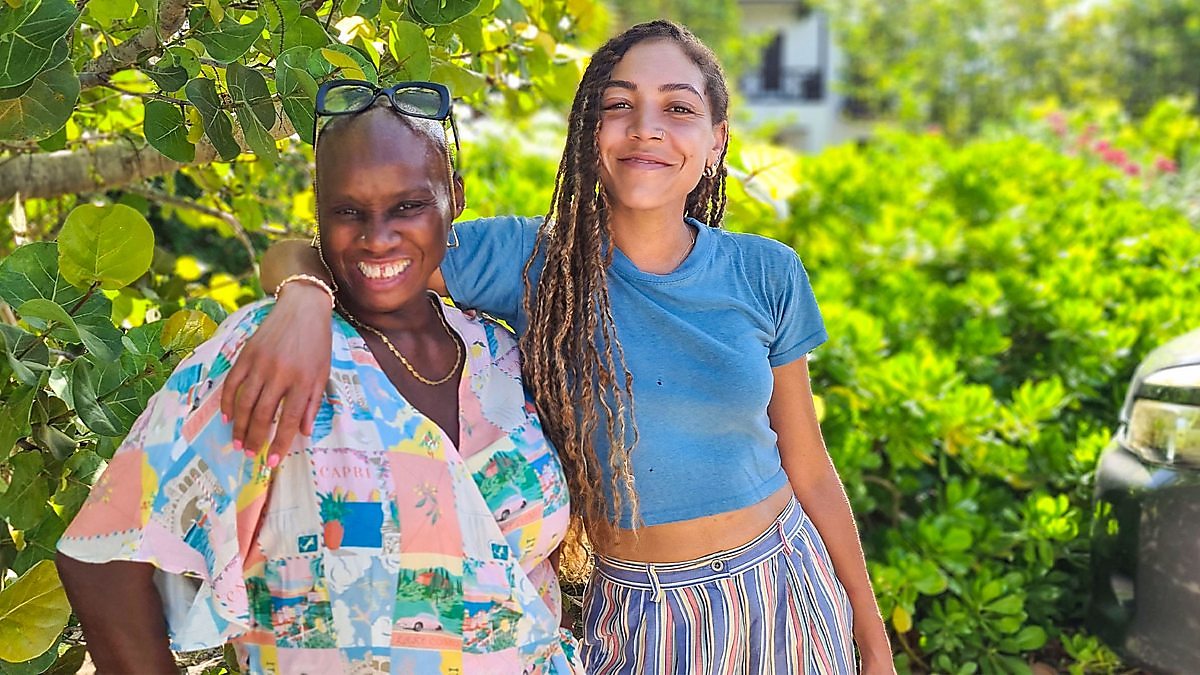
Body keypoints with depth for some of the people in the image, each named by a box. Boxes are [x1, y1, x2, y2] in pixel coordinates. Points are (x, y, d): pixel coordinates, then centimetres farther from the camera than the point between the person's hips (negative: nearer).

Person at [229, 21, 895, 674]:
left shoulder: (765, 275, -7)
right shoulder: (531, 262, -13)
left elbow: (807, 468, 2)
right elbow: (297, 254, -14)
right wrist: (305, 300, -38)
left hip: (785, 590, 2)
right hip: (637, 617, -1)